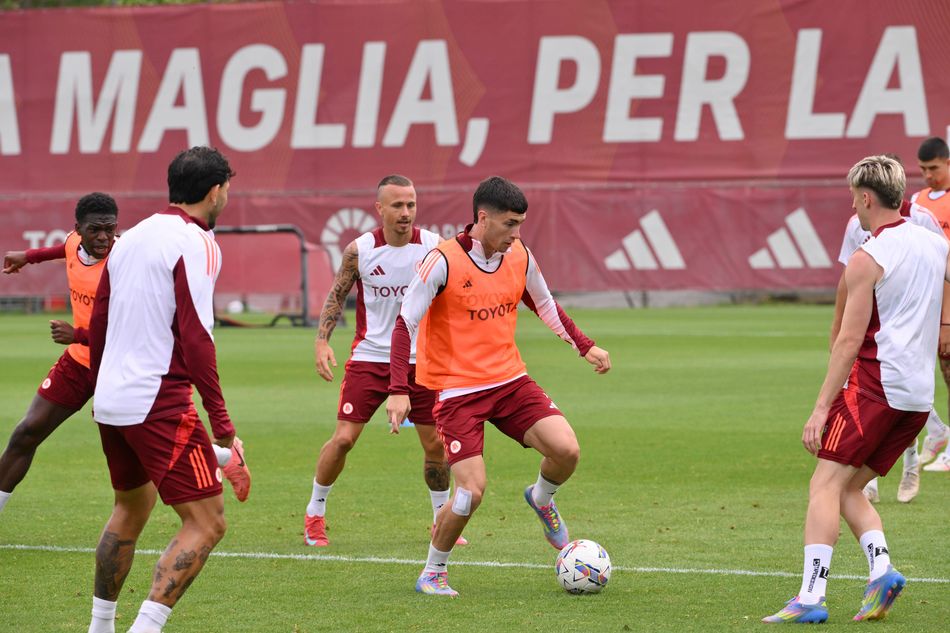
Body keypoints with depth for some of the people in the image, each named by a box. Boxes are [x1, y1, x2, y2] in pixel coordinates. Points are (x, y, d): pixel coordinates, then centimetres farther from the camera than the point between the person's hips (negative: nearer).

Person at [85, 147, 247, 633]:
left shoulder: (131, 238, 13)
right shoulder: (195, 244, -10)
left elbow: (97, 325, 17)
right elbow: (195, 337, -17)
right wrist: (222, 424, -16)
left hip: (111, 402, 9)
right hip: (159, 404, -8)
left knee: (131, 509, 27)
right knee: (206, 523, -6)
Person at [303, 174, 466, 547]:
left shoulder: (435, 247, -7)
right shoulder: (359, 250, -8)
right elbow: (337, 296, 5)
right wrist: (322, 341, -6)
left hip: (420, 360, 1)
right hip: (369, 358, -1)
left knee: (435, 443, 4)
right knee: (344, 438, -8)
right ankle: (315, 514, 11)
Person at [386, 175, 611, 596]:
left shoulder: (520, 257, 2)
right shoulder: (443, 262, -16)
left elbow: (544, 305, 21)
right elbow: (405, 324, -14)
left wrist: (584, 346, 17)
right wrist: (398, 390, -22)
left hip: (511, 380, 5)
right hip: (457, 390, -5)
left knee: (566, 451, -15)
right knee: (472, 492, -14)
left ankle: (542, 498, 21)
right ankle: (432, 573, 10)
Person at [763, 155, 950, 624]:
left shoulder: (867, 259, -8)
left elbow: (849, 340, -13)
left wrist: (821, 407, -12)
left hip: (875, 383, -7)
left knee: (827, 483, -6)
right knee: (850, 489, 15)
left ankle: (811, 596, -17)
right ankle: (881, 571, -7)